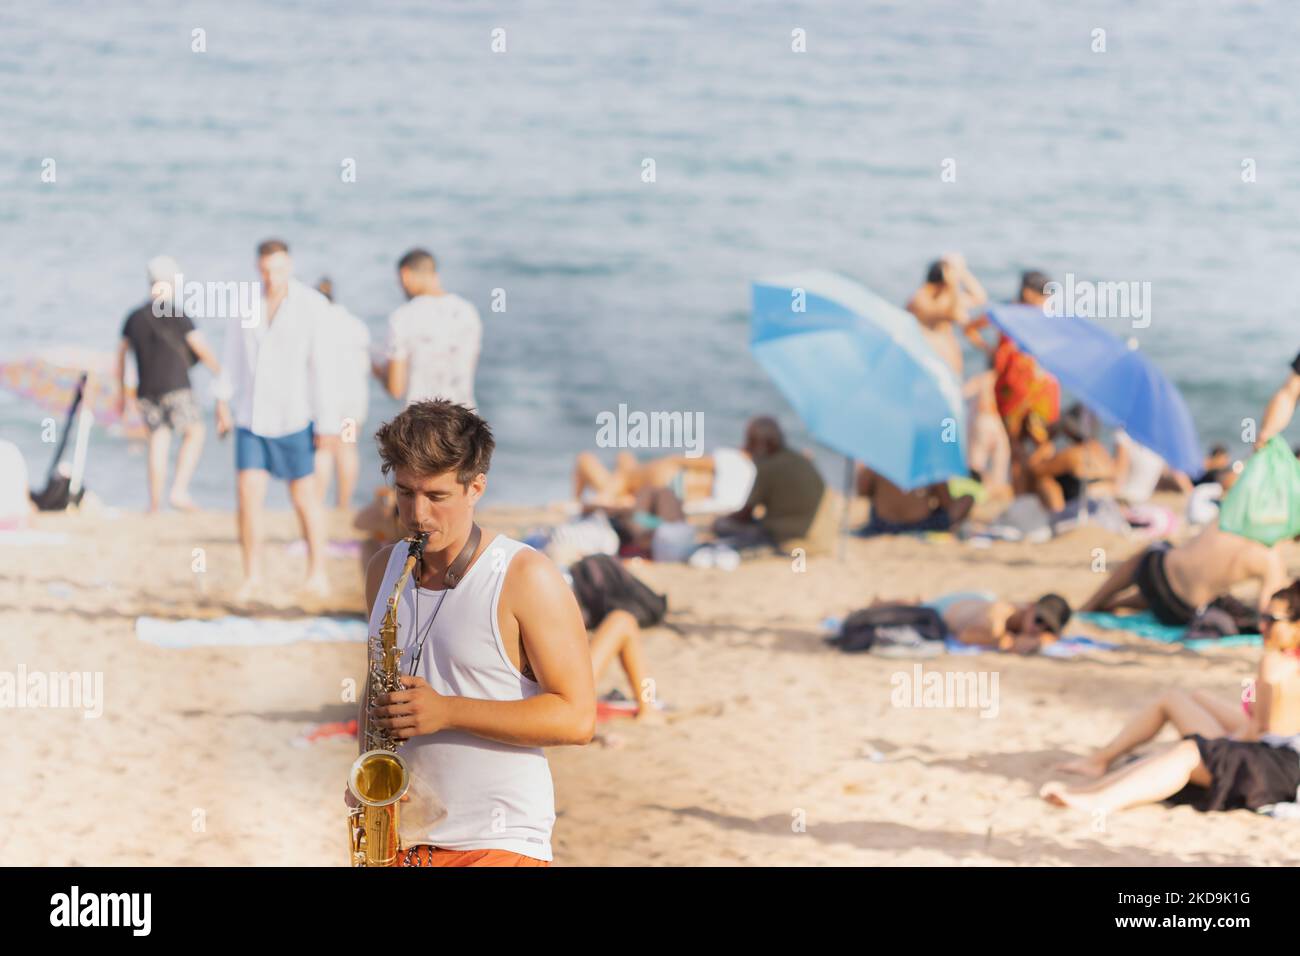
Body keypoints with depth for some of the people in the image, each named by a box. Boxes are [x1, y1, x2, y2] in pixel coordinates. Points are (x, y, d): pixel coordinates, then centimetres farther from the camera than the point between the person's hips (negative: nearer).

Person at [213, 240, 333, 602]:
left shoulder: (313, 306, -12)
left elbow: (322, 365, -14)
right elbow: (234, 352, 10)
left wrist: (326, 422, -15)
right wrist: (223, 401, 7)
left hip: (292, 419, -3)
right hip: (250, 417, 4)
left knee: (304, 497, 5)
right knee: (248, 493, -3)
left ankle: (317, 574, 18)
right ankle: (252, 576, 7)